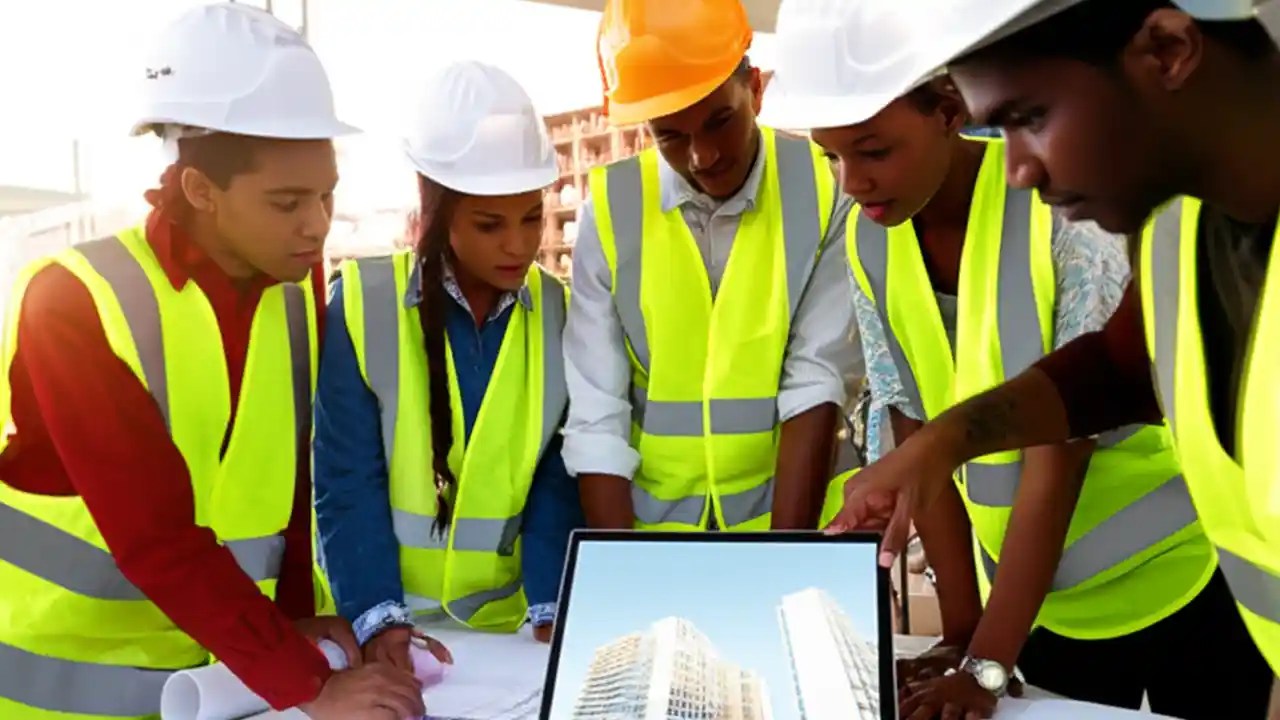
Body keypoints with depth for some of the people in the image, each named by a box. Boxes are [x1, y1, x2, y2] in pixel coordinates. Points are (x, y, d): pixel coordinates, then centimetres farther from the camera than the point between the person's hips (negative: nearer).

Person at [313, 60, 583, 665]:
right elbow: (347, 480, -10)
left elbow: (559, 482, -4)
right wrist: (377, 613, -20)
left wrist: (552, 607, -15)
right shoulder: (362, 303, -10)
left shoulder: (561, 314, -3)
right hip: (375, 621, -1)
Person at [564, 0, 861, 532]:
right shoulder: (610, 208, -8)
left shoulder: (821, 189, -9)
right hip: (652, 519, 1)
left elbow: (816, 386, -13)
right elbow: (595, 420, -10)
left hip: (794, 514, 0)